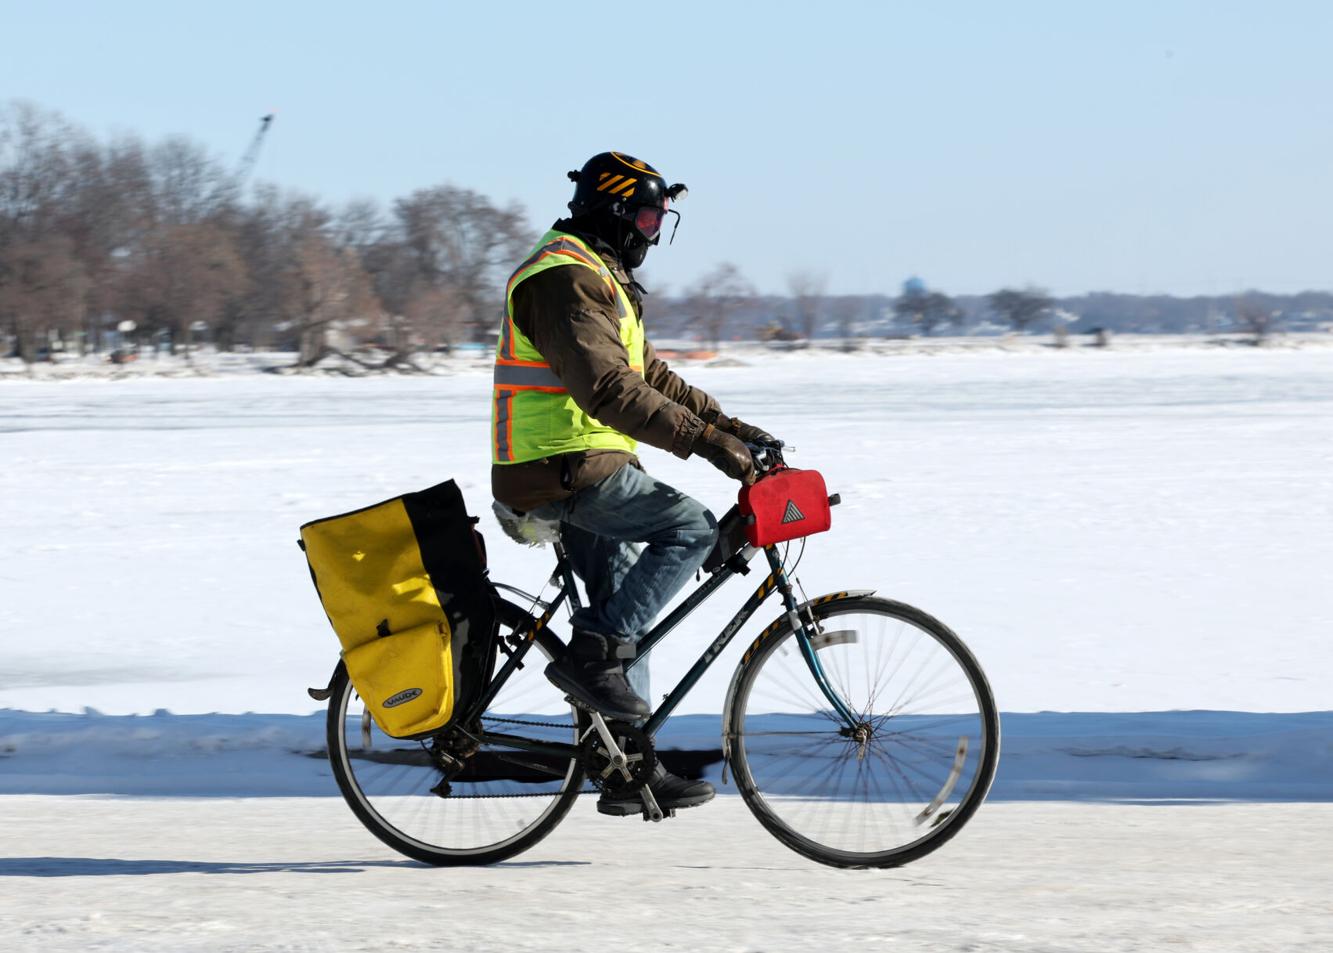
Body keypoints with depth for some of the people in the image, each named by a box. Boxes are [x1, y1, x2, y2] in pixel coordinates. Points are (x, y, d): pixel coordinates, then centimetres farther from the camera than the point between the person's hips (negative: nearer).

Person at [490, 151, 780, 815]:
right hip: (564, 468, -11)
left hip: (580, 468, 11)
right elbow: (608, 389, -27)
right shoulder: (565, 280, -16)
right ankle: (591, 656, -15)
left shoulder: (600, 276, 20)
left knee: (625, 608, 13)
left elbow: (648, 375, 24)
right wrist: (702, 440, -29)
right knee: (691, 528, -18)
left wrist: (727, 425, 14)